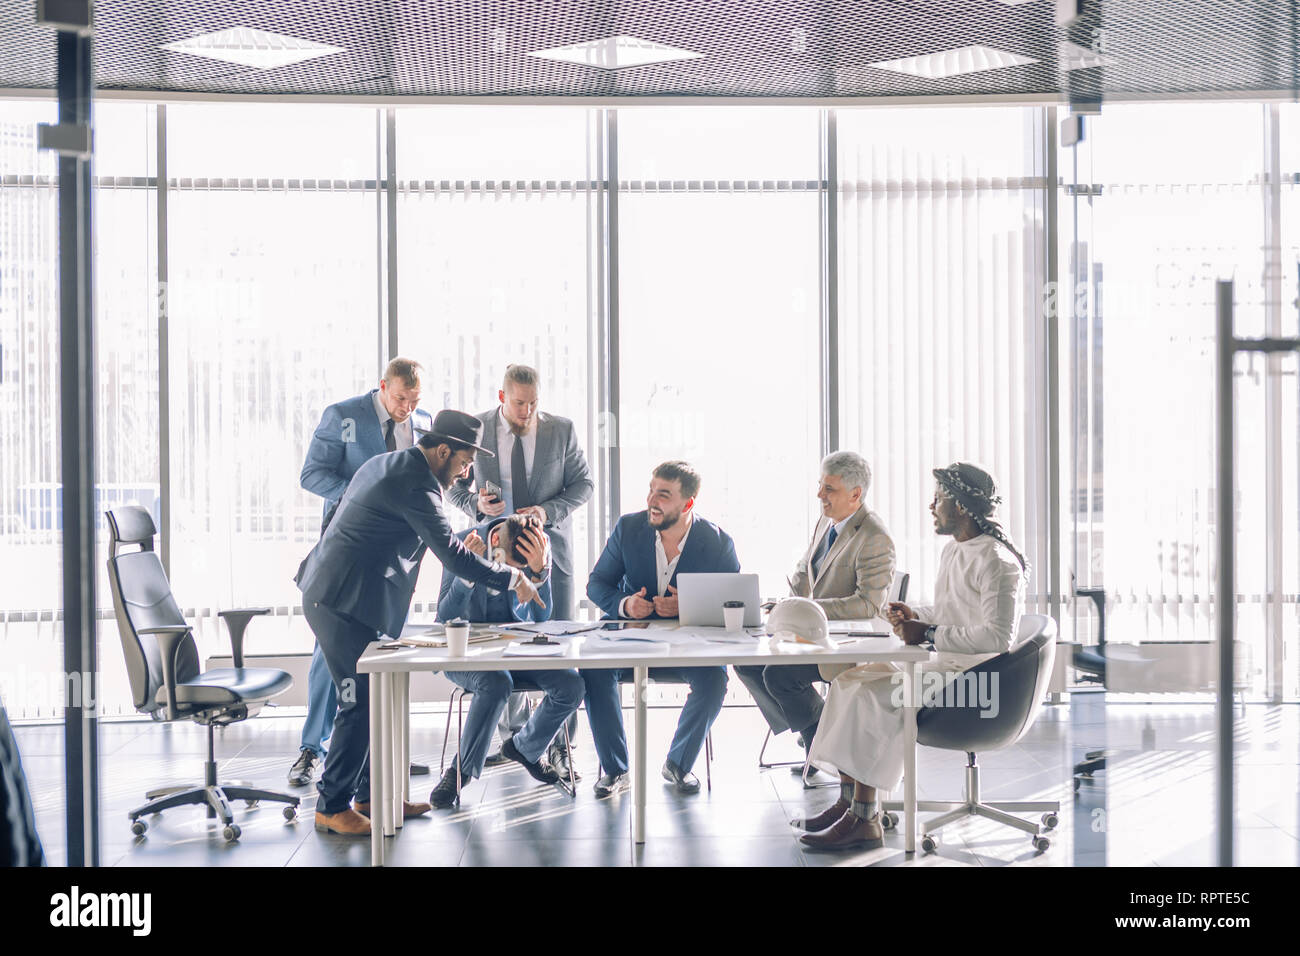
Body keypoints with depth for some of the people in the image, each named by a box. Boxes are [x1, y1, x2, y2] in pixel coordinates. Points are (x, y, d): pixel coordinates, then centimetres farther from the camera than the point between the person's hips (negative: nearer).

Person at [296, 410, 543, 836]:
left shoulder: (384, 464, 14)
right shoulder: (415, 483, -18)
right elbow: (452, 554, -21)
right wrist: (513, 579, -13)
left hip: (332, 594, 11)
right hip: (344, 602, -11)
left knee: (381, 695, 13)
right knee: (362, 703, -6)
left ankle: (372, 793, 21)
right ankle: (332, 807, 3)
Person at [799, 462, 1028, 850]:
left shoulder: (996, 561, -17)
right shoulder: (953, 550, 15)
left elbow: (997, 637, -25)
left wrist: (929, 634, -21)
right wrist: (915, 616, 6)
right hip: (943, 662, 10)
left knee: (874, 696, -24)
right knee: (848, 681, -2)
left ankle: (863, 819, -17)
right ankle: (848, 802, -3)